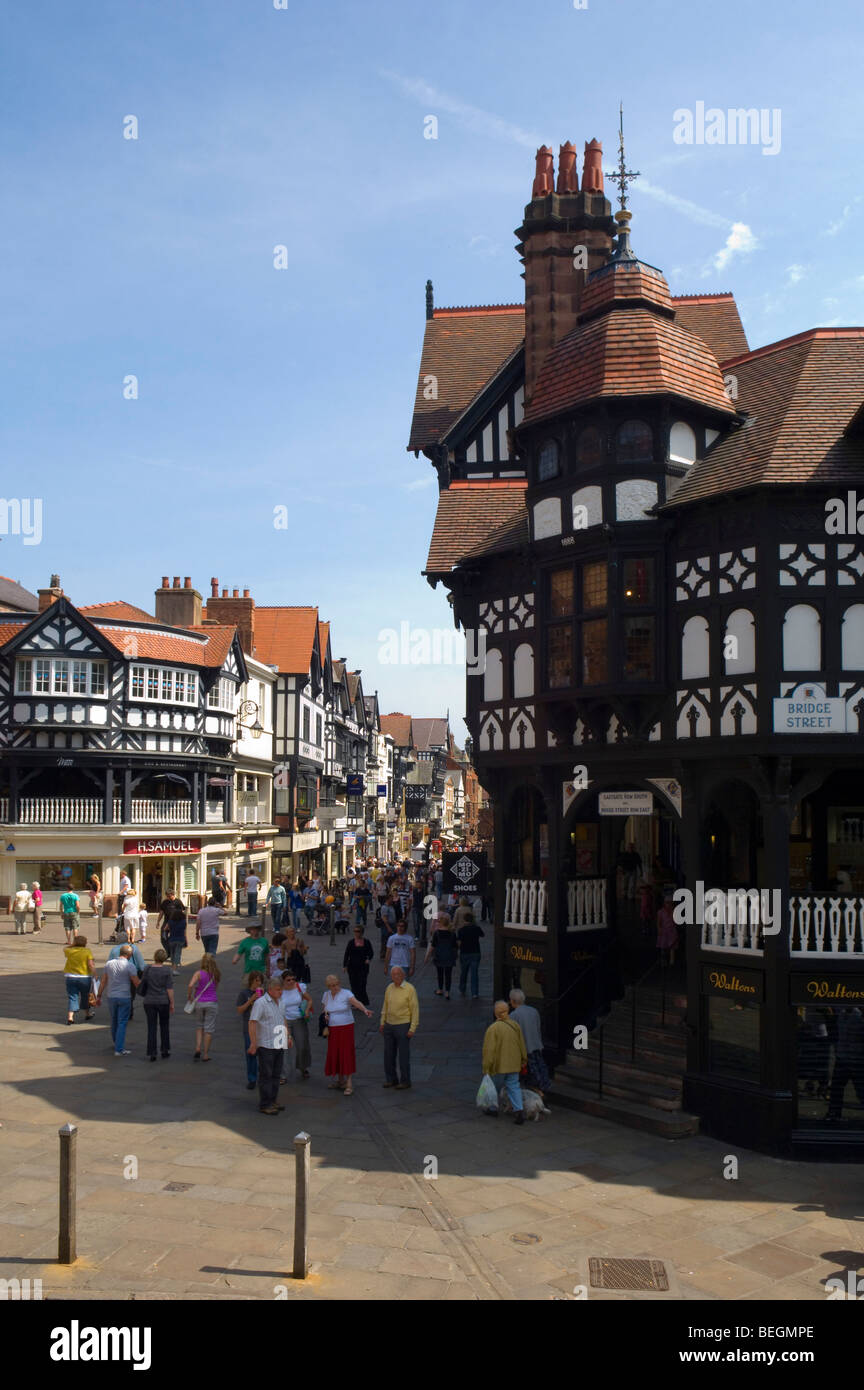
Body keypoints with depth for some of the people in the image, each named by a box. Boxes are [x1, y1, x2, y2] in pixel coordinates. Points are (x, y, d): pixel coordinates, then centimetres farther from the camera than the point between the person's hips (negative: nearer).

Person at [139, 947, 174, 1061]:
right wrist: (172, 1003, -4)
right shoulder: (167, 970, -10)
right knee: (164, 1026, 16)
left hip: (149, 1001, 1)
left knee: (151, 1028, 6)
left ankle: (152, 1053, 2)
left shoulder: (147, 969, -4)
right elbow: (170, 988, -11)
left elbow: (142, 985, 7)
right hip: (164, 1001, -1)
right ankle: (165, 1050, 21)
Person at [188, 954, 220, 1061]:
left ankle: (198, 1048, 3)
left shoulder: (199, 973, -9)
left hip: (199, 1002, 0)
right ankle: (205, 1054, 8)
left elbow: (191, 985, -22)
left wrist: (189, 995, -6)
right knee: (209, 1029, 5)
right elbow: (216, 988, 2)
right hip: (212, 1003, 0)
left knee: (199, 1027, 18)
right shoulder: (216, 974, -1)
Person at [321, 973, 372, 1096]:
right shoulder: (326, 995, 5)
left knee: (346, 1054, -7)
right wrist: (325, 1014, -2)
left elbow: (357, 1003, -27)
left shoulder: (346, 994, -11)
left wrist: (365, 1010, -46)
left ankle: (348, 1084, -4)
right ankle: (340, 1081, 25)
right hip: (332, 1029, 5)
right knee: (335, 1054, 9)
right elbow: (323, 1006, 21)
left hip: (346, 1027, -5)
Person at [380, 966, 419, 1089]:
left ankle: (405, 1081, 14)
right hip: (389, 1025, 6)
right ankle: (391, 1079, 25)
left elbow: (415, 1010, -12)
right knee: (388, 1054, 11)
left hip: (403, 1026, -6)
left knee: (404, 1055, 2)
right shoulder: (389, 988, 4)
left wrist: (413, 1028, -14)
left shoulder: (410, 989, -13)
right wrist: (382, 1023, 12)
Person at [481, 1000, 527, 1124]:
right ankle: (519, 1111, -8)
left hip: (498, 1065, -4)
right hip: (513, 1064, 4)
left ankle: (493, 1109, 31)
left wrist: (486, 1068, -12)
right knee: (514, 1086, 7)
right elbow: (522, 1045, 7)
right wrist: (524, 1059, 20)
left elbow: (489, 1050, -19)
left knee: (494, 1087, 16)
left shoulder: (493, 1028, -19)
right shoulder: (515, 1025, -2)